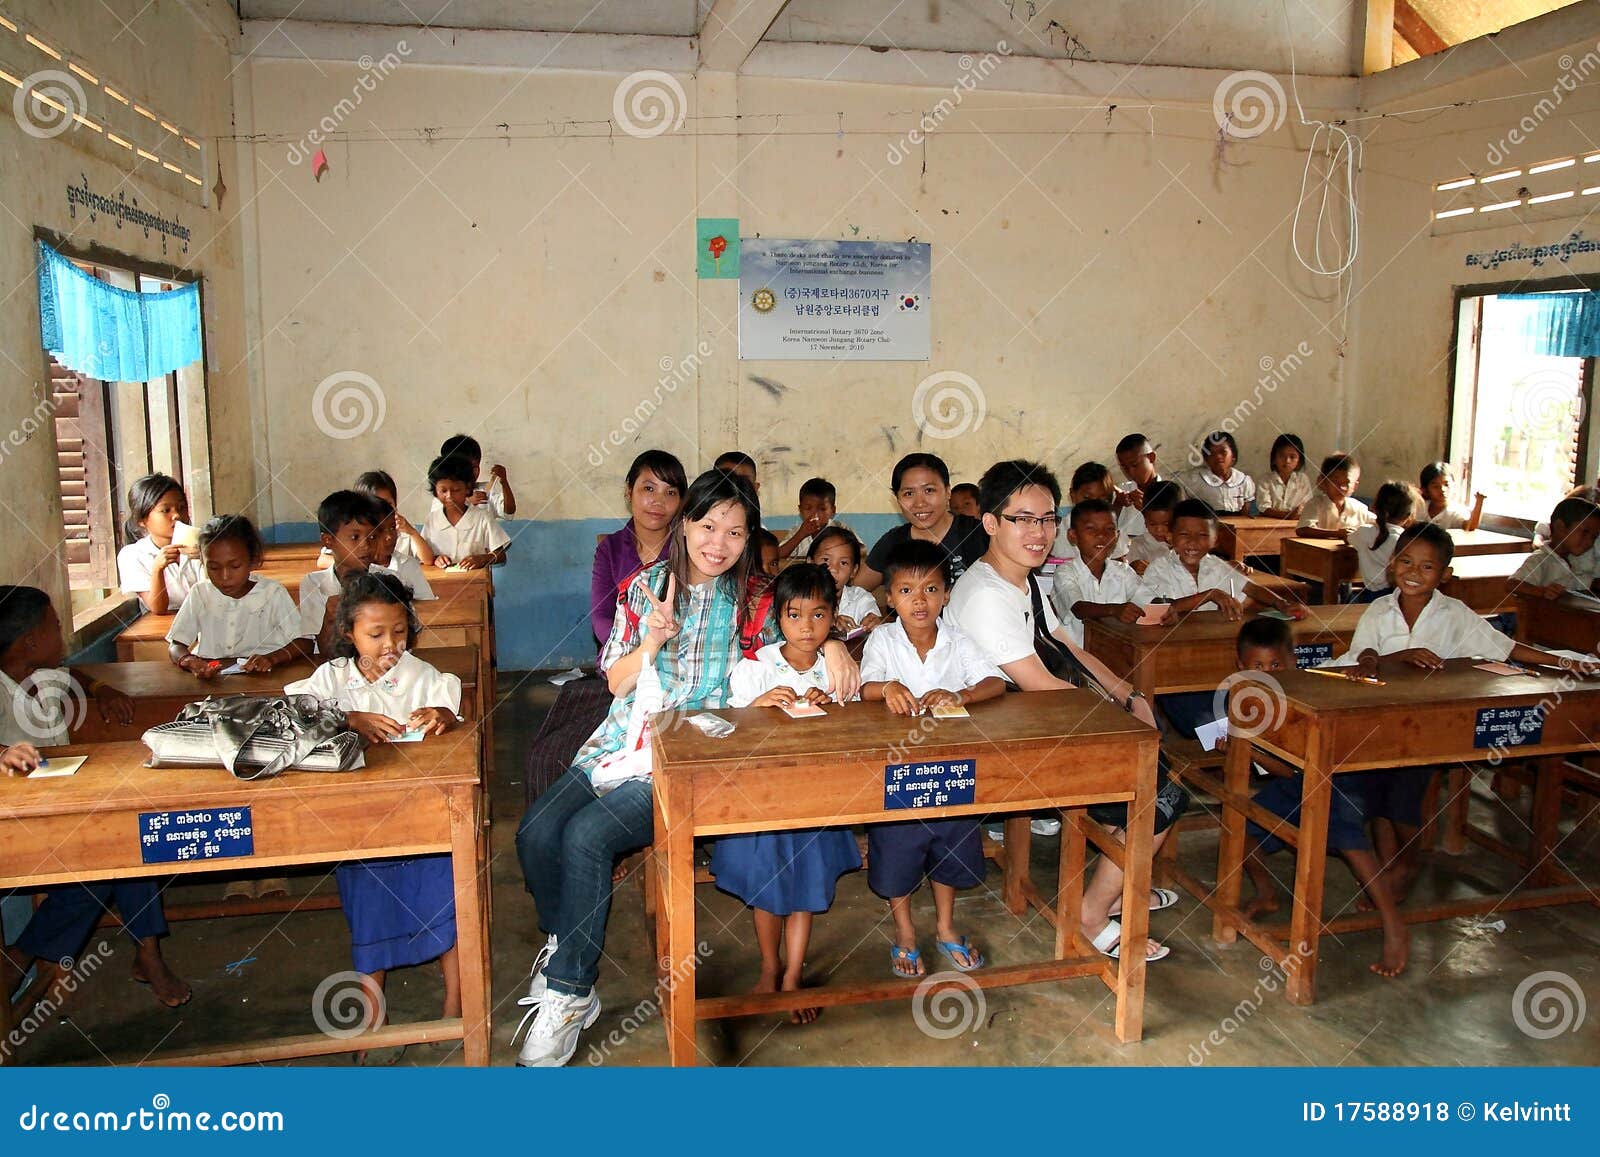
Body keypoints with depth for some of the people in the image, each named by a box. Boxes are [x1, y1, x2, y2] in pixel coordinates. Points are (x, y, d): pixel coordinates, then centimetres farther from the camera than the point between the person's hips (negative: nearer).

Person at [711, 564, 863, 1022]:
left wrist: (829, 709, -20)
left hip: (817, 792, 1)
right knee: (765, 884, 8)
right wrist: (759, 704, -29)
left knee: (806, 884, 8)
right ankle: (770, 967, 33)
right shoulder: (755, 667, -9)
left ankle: (792, 977, 26)